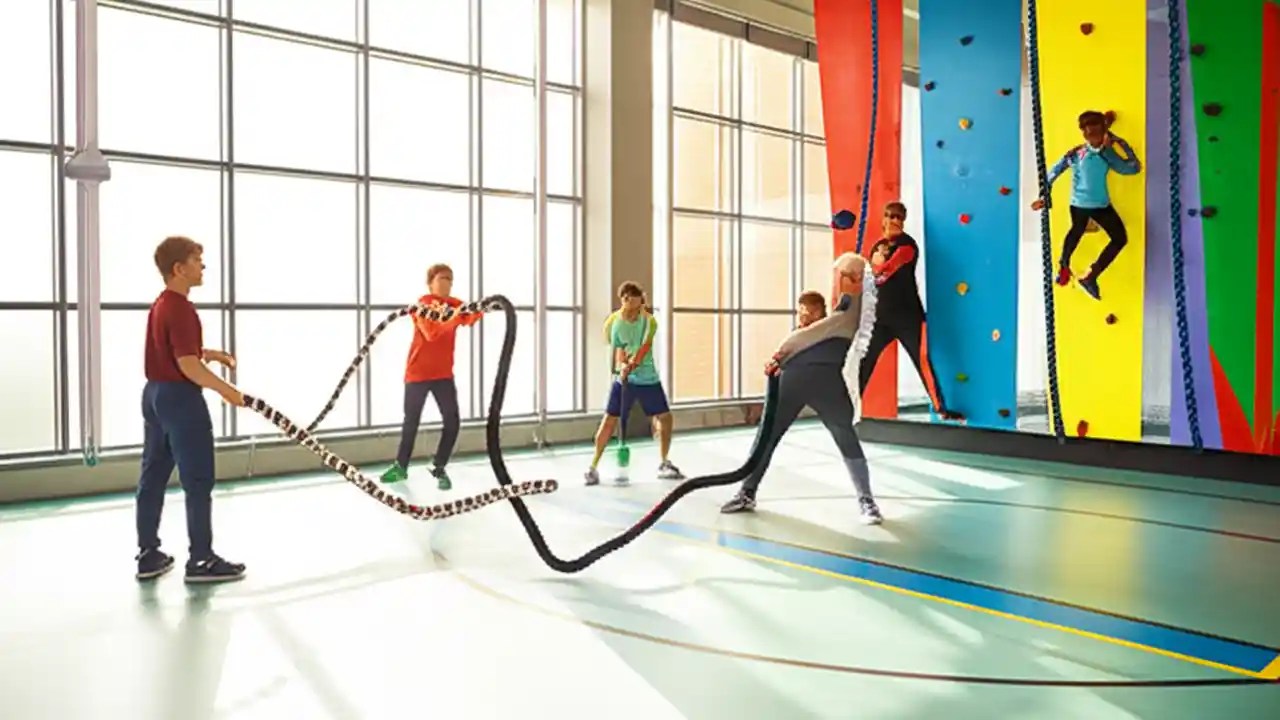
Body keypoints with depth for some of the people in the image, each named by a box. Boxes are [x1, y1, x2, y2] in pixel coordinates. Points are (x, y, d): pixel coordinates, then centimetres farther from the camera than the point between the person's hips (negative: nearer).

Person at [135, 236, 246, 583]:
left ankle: (148, 554, 20)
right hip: (180, 398, -10)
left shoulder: (160, 305, 13)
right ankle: (201, 559, 2)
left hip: (155, 394, 10)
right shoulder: (180, 309, -18)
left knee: (153, 477, 12)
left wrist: (208, 353, 15)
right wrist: (226, 390, -18)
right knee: (198, 480, -4)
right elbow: (187, 365, -24)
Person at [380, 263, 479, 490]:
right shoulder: (422, 303, -11)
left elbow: (470, 319, -18)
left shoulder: (454, 304, 3)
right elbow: (431, 332, -30)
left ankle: (439, 469, 10)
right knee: (411, 421, 9)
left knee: (452, 421, -5)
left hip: (443, 373, 4)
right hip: (418, 372, -4)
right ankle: (401, 466, 28)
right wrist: (454, 318, -44)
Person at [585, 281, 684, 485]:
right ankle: (593, 466, 3)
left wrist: (632, 364, -38)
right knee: (609, 420, -7)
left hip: (648, 378, 1)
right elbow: (618, 350, -9)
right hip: (623, 378, -1)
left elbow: (645, 346, -22)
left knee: (665, 417, 3)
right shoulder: (614, 323, -8)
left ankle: (664, 464, 22)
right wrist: (622, 365, -31)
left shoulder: (649, 321, -9)